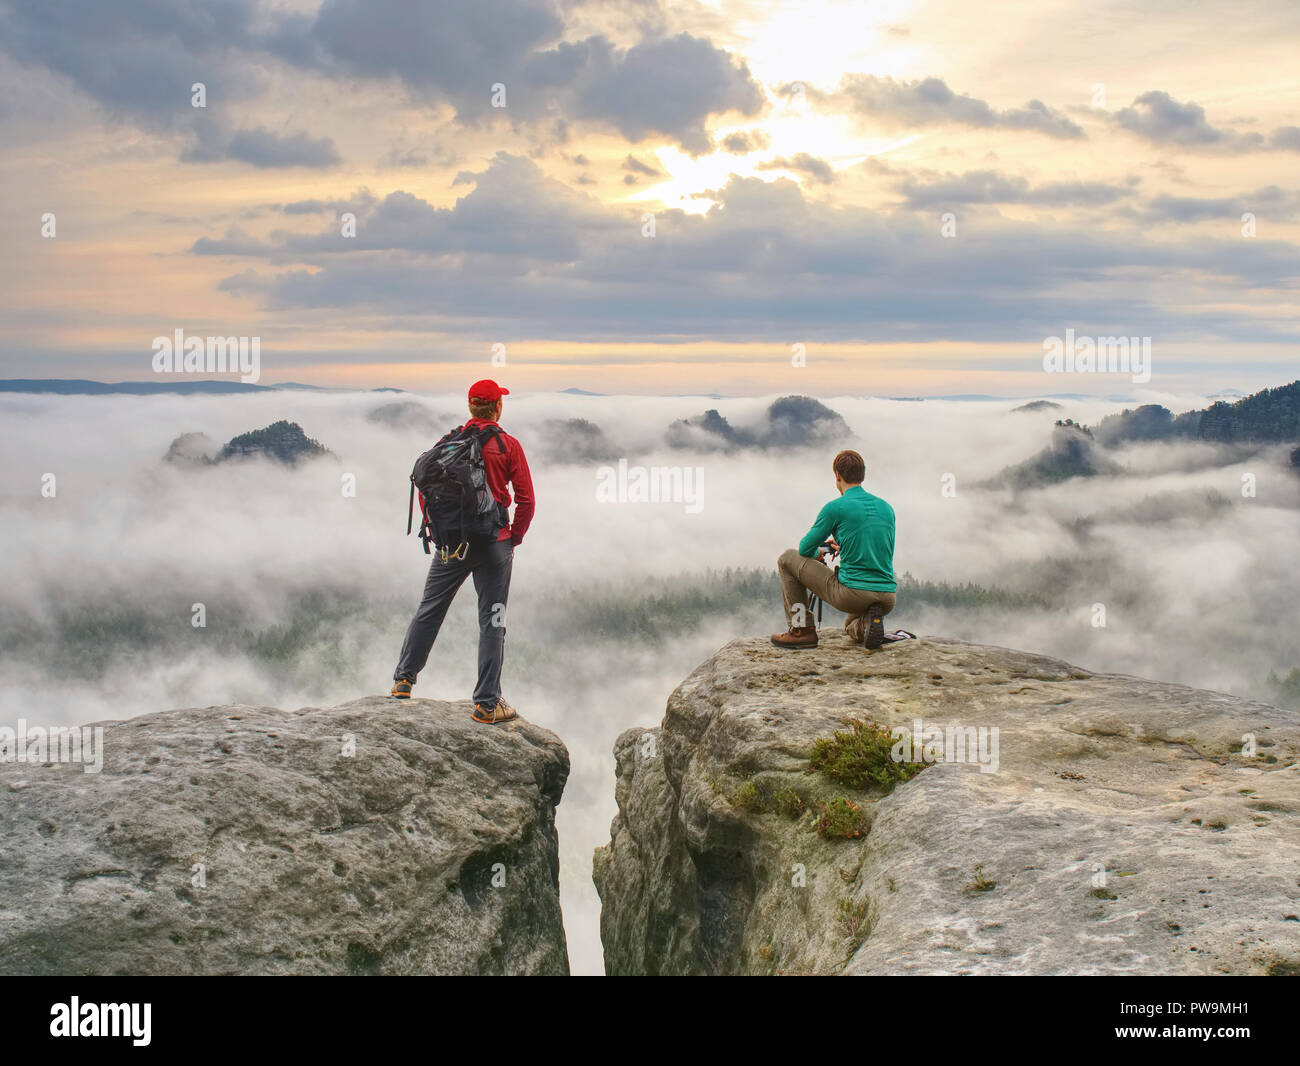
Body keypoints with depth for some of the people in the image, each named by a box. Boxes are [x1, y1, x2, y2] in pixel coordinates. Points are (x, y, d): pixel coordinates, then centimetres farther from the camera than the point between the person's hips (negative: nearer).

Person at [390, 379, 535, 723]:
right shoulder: (508, 446, -5)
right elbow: (526, 500, -6)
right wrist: (513, 539, 5)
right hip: (493, 544, -3)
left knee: (429, 609, 16)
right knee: (492, 622, 3)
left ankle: (403, 679, 24)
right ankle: (487, 704, 5)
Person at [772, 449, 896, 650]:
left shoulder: (835, 508, -7)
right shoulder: (887, 508, 12)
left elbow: (805, 549, 4)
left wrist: (817, 555, 27)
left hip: (851, 595, -6)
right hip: (888, 600, 6)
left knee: (787, 559, 12)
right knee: (851, 626, 40)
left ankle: (802, 630, 9)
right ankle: (864, 625, 3)